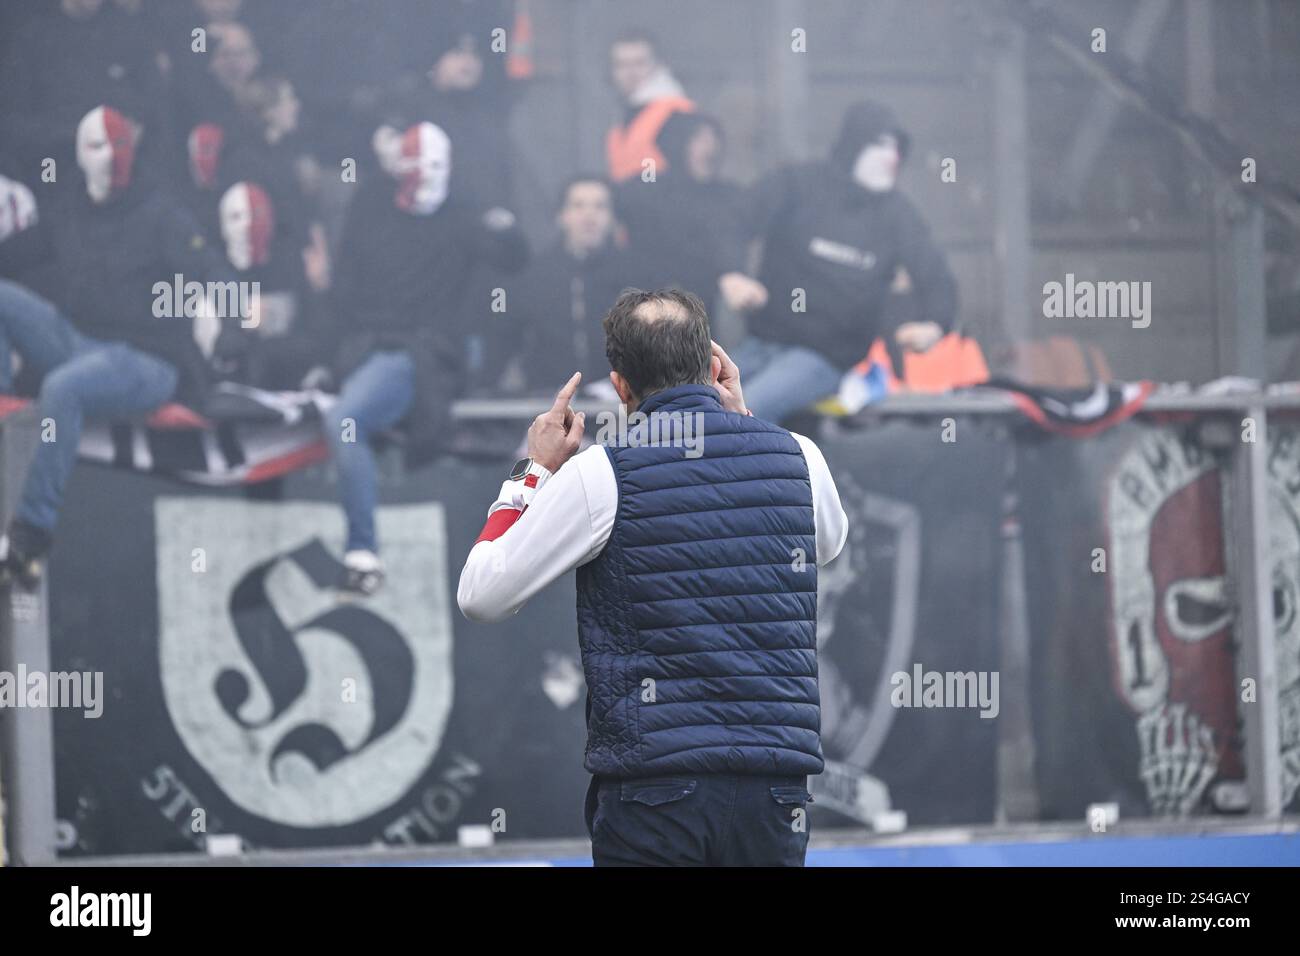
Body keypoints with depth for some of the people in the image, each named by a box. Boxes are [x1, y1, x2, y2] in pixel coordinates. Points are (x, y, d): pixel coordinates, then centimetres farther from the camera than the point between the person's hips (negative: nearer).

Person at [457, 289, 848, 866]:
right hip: (774, 787, 3)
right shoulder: (797, 455, 6)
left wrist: (533, 472, 10)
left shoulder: (601, 474, -6)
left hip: (651, 787, -3)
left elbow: (480, 596, -1)